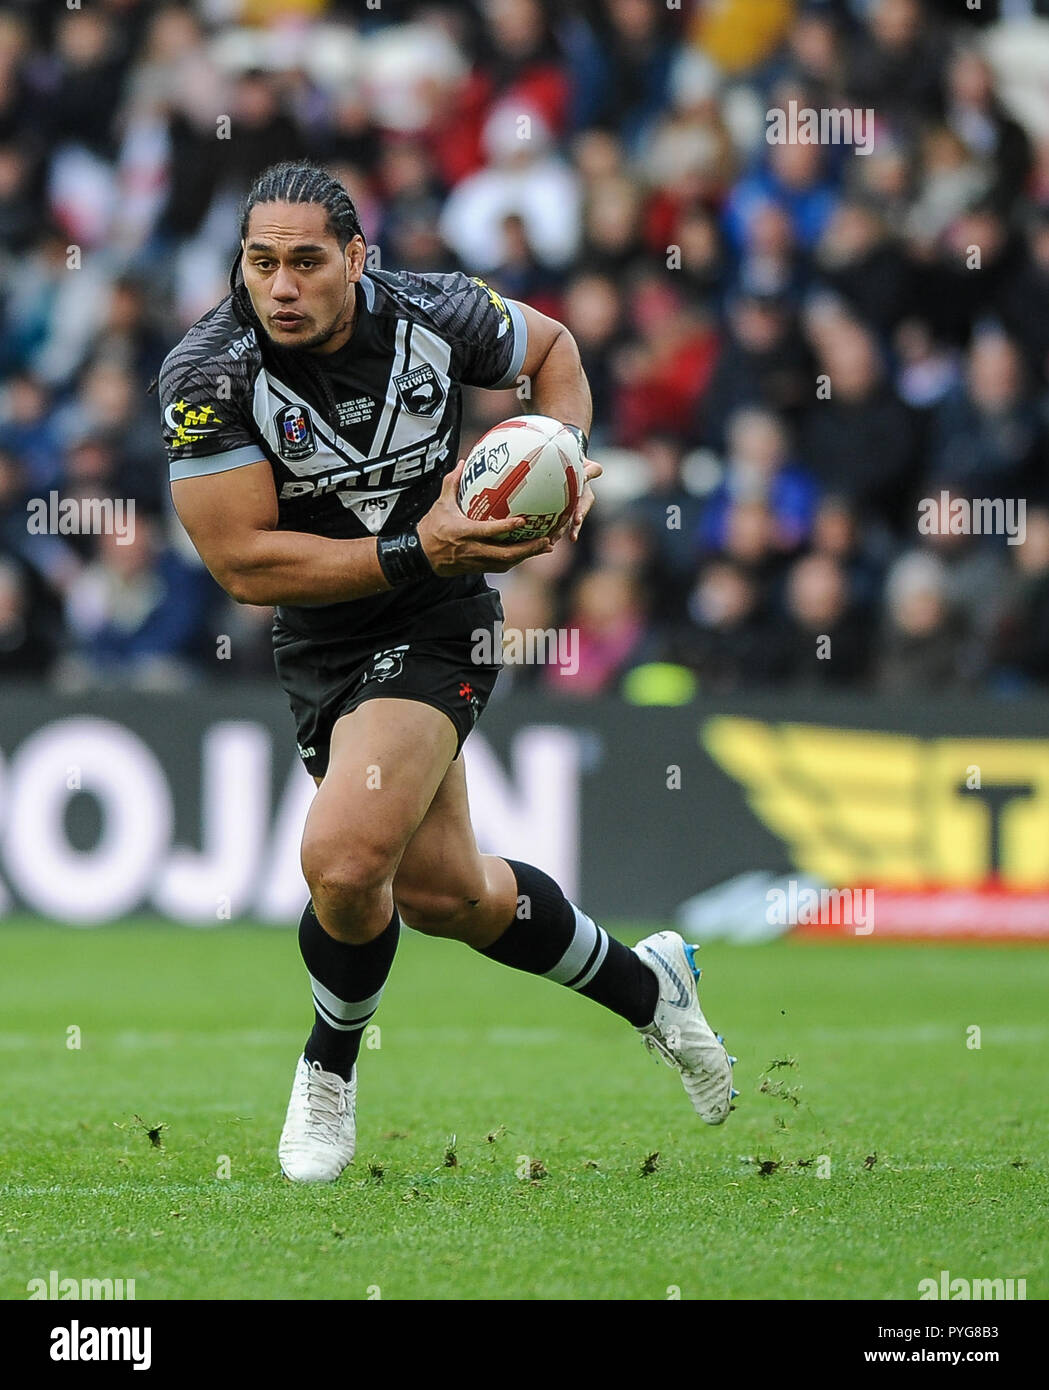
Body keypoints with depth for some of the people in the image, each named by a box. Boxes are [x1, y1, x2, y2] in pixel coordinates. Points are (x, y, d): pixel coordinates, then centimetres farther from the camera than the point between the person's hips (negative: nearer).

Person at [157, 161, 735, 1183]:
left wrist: (569, 461, -10)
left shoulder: (434, 317, -15)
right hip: (318, 647, 3)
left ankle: (328, 1071, 7)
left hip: (436, 628, -3)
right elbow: (242, 563, -22)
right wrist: (415, 551, -28)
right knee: (442, 892, 14)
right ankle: (644, 984, 42)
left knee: (344, 860, -24)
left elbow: (551, 346, 8)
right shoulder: (208, 373, -19)